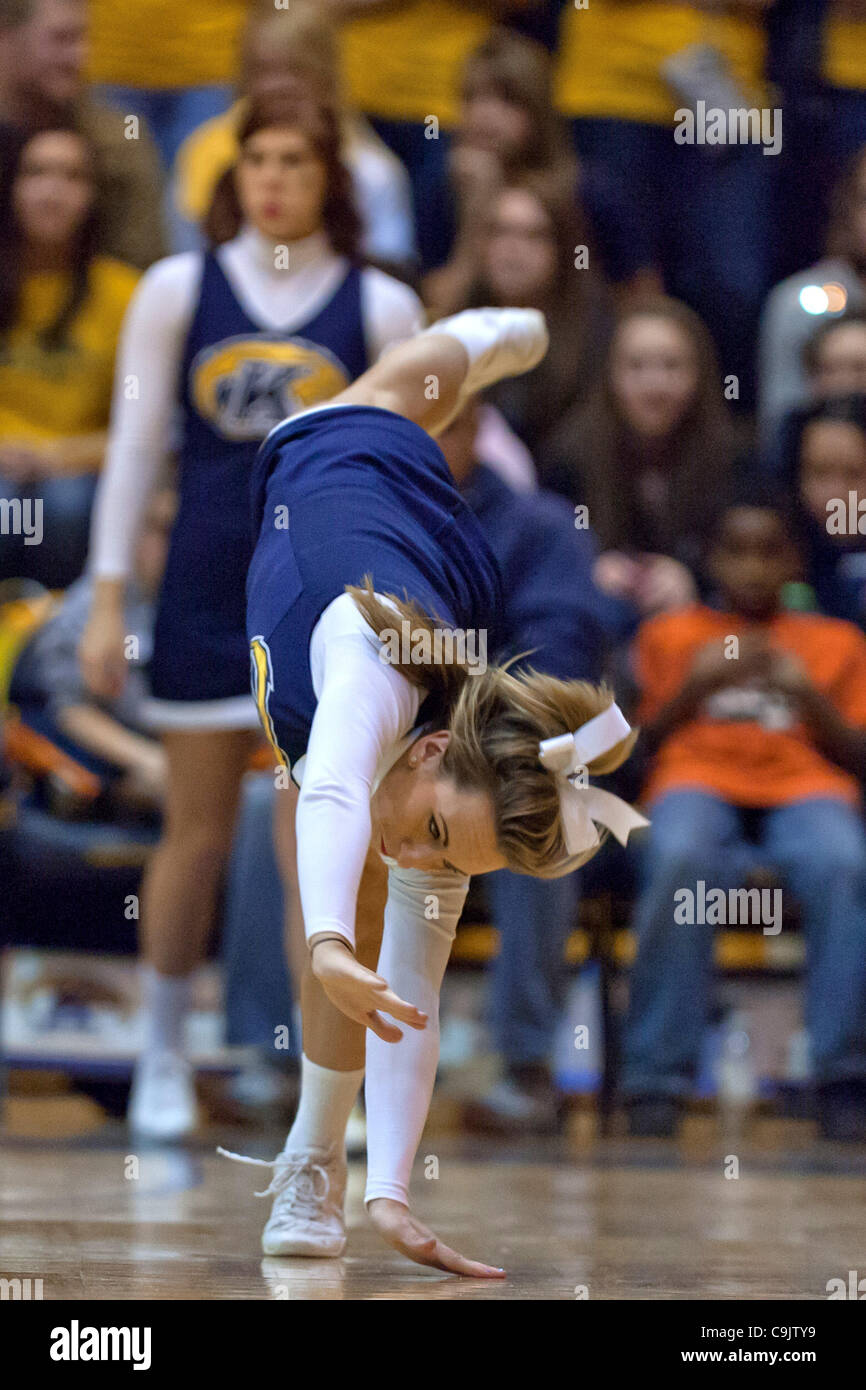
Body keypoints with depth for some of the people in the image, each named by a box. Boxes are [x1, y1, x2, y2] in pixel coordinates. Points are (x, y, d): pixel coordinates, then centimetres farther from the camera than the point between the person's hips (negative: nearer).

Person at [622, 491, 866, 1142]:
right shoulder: (672, 634, 25)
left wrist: (806, 695, -2)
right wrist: (696, 686, -1)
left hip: (805, 787, 1)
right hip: (698, 780, 0)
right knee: (681, 863, -39)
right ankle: (657, 1083, -38)